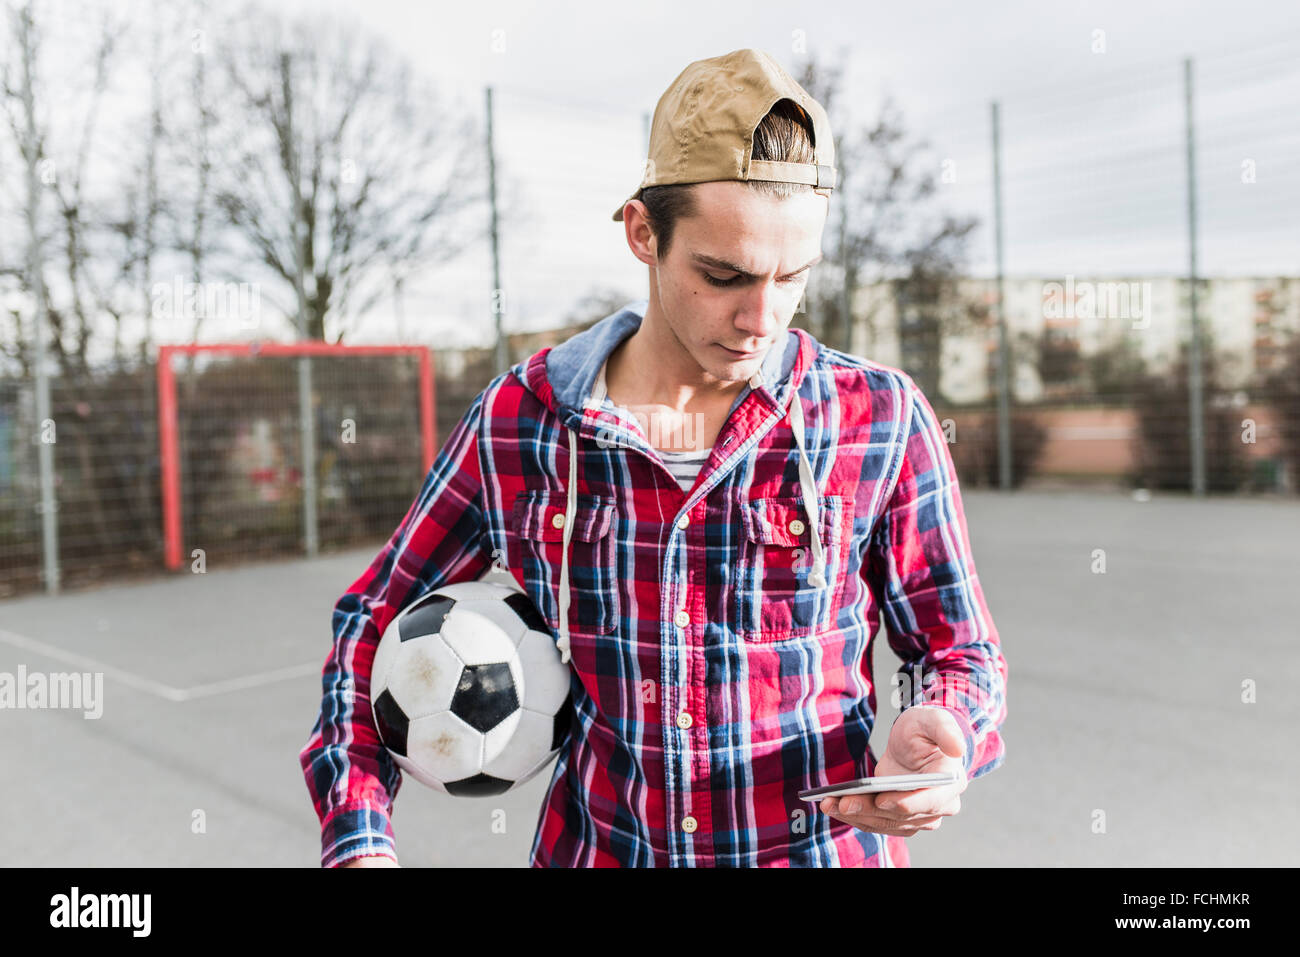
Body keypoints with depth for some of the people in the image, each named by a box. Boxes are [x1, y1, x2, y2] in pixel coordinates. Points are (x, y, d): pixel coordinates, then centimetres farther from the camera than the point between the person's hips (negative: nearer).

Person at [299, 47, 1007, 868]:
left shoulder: (883, 419, -12)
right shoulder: (517, 421, -9)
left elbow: (957, 650, -1)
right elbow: (377, 617, 2)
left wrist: (941, 736, -23)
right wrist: (357, 842, -8)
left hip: (827, 848, -1)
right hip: (594, 848, 1)